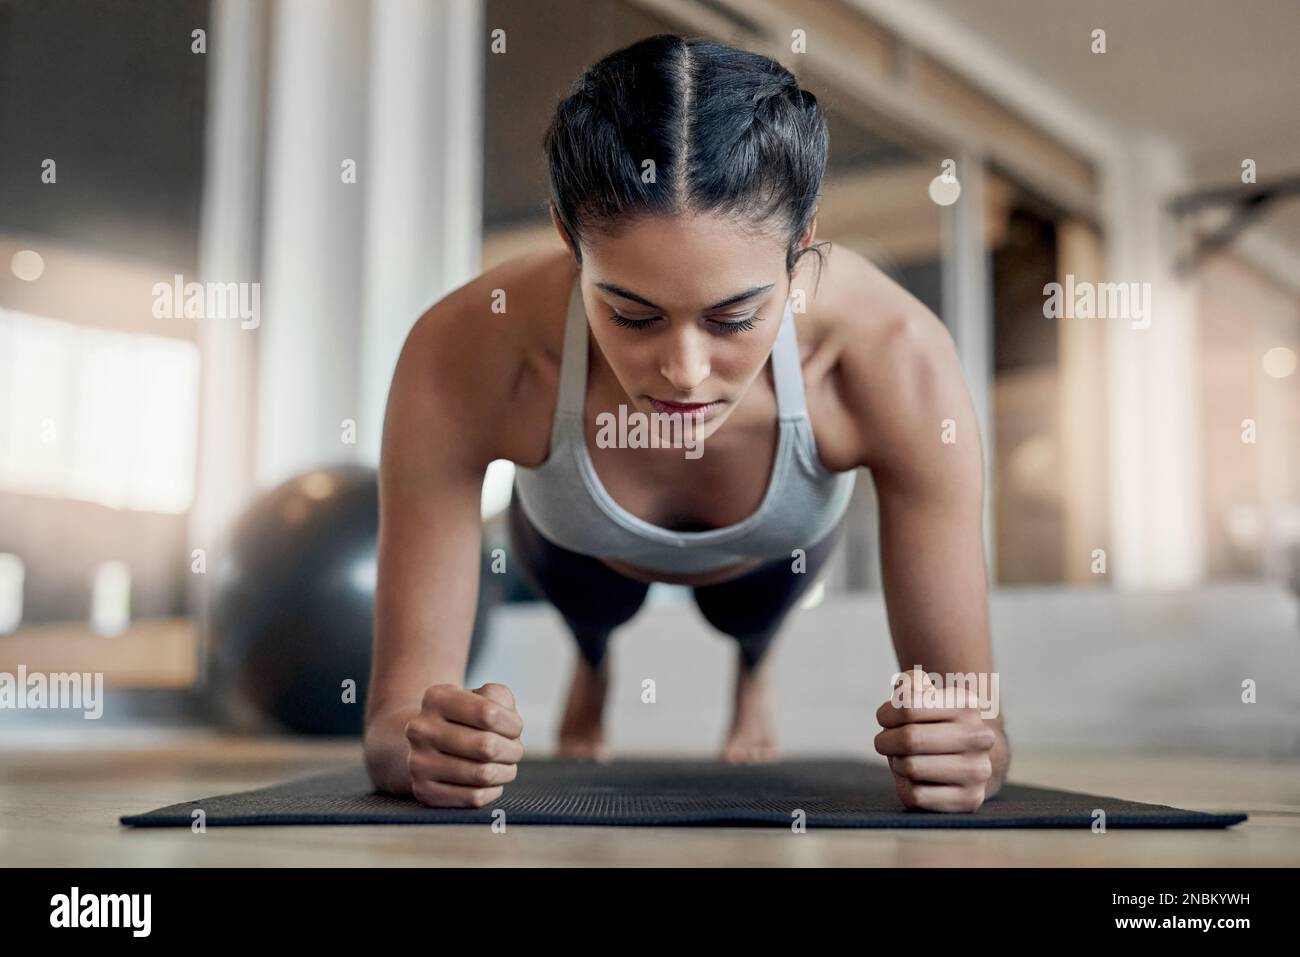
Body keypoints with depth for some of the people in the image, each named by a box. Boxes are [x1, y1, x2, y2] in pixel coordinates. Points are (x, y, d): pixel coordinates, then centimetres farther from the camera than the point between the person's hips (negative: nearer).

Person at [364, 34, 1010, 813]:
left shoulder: (896, 362, -46)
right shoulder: (465, 357, -46)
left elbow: (966, 701, -38)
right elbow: (395, 720, -40)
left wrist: (966, 749, -61)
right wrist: (423, 748, -63)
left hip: (777, 552, 1)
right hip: (581, 544, 0)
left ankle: (754, 669, 71)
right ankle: (592, 663, 69)